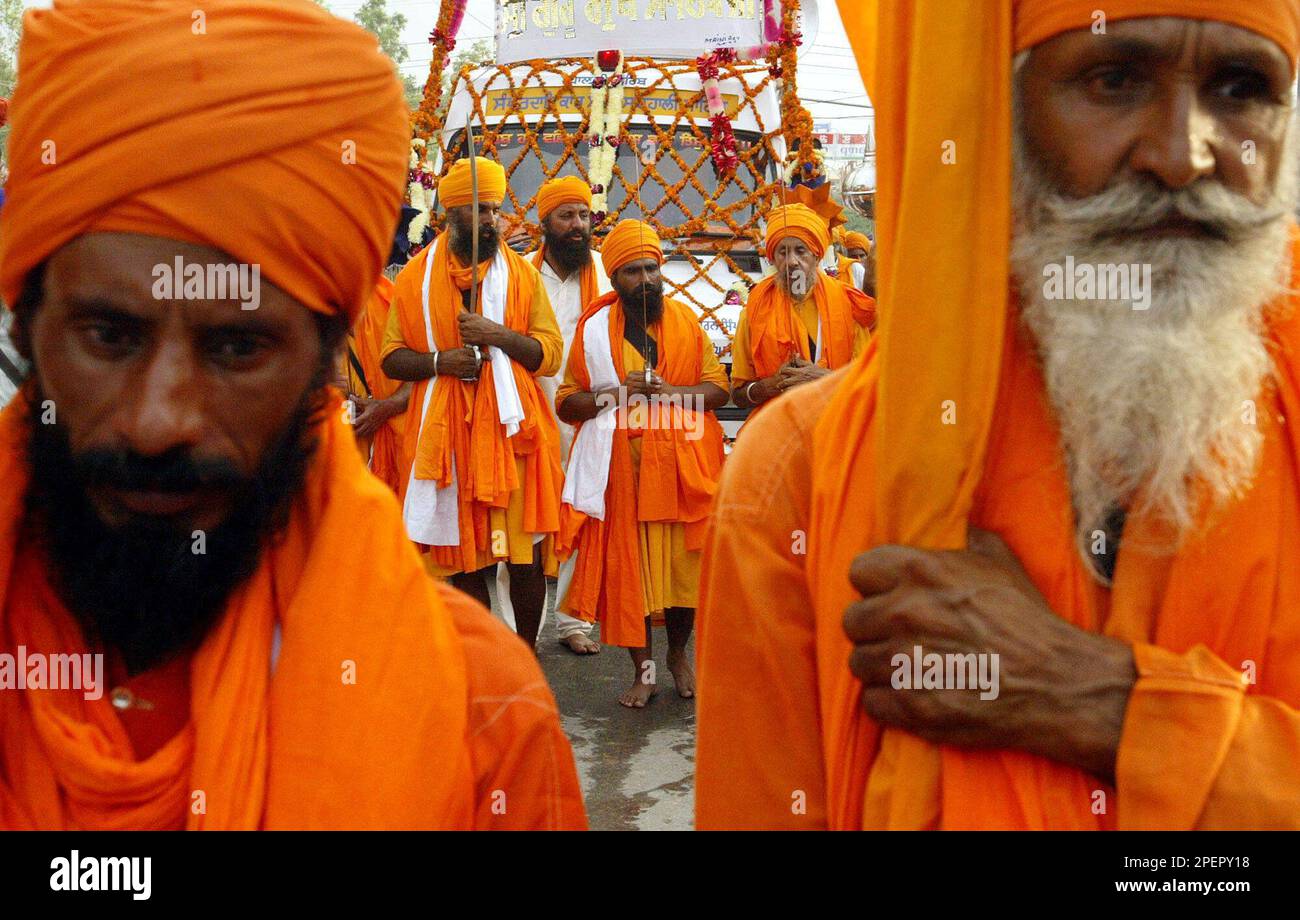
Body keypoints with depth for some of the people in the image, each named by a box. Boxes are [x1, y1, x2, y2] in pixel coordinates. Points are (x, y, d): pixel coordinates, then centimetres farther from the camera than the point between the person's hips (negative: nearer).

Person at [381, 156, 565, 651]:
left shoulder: (521, 272, 6)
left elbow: (551, 353, 1)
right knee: (461, 552, 7)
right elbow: (391, 357, 7)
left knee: (526, 552, 0)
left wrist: (496, 334, -14)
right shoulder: (416, 275, 7)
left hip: (511, 425, 0)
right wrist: (439, 360, -11)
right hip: (446, 432, 1)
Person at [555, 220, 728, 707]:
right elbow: (566, 402, 4)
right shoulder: (593, 329, 4)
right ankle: (643, 669, 14)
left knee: (683, 562, 5)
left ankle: (679, 654, 28)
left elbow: (718, 387, 5)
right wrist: (613, 393, -13)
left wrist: (673, 392, -13)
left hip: (679, 464, 1)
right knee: (626, 566, 1)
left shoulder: (685, 321, 8)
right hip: (619, 467, -1)